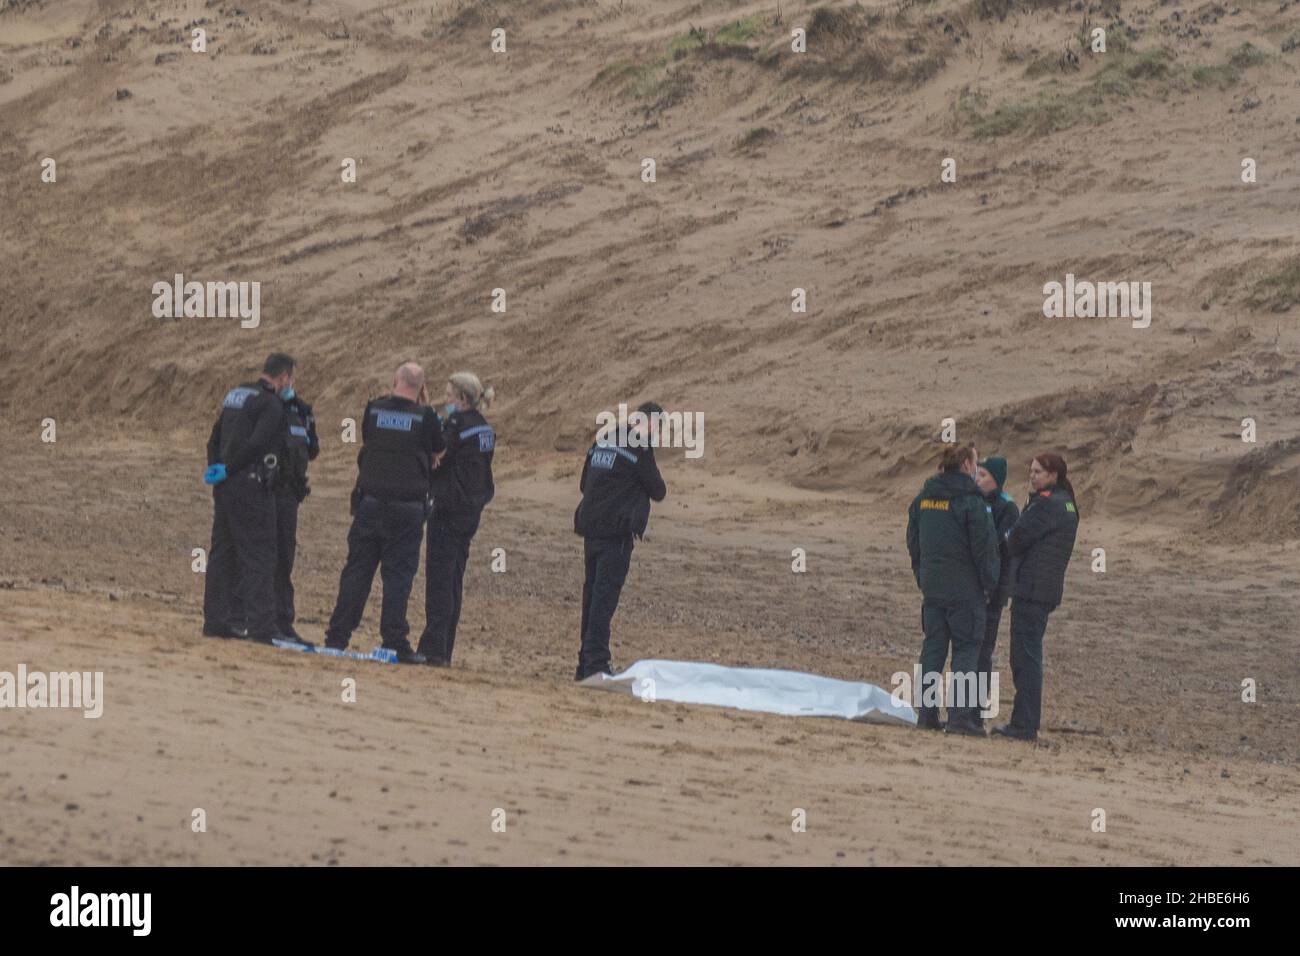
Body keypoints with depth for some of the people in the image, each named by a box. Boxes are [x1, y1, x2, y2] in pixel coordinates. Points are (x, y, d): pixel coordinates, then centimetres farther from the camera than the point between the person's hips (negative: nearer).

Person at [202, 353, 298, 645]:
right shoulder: (271, 404, -11)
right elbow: (256, 444, -21)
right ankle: (262, 625, -10)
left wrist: (217, 468, 11)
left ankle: (216, 620, 15)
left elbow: (215, 439, 19)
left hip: (225, 487, 8)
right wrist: (227, 470, -13)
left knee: (224, 554, 13)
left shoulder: (235, 394, 17)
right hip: (250, 487, -8)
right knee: (260, 557, -6)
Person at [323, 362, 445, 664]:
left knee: (357, 570, 8)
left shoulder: (374, 409, 1)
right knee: (398, 575, 1)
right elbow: (437, 453, 10)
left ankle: (337, 636, 7)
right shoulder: (425, 417, -5)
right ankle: (394, 642, -3)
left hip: (370, 501, 2)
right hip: (408, 508, -2)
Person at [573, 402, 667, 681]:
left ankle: (586, 663, 17)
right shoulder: (639, 448, -10)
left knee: (592, 592, 13)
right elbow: (657, 491, -5)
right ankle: (596, 662, -17)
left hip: (590, 528, 8)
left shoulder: (601, 442, 15)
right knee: (606, 595, -10)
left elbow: (584, 484, 24)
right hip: (616, 532, -8)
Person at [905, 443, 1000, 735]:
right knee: (966, 648, 0)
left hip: (932, 587, 6)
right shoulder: (970, 501, -14)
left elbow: (913, 543, 14)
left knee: (933, 646, 11)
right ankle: (960, 717, -5)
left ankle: (926, 714, 10)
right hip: (965, 588, -6)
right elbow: (984, 547, -13)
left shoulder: (922, 499, 7)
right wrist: (988, 584, -1)